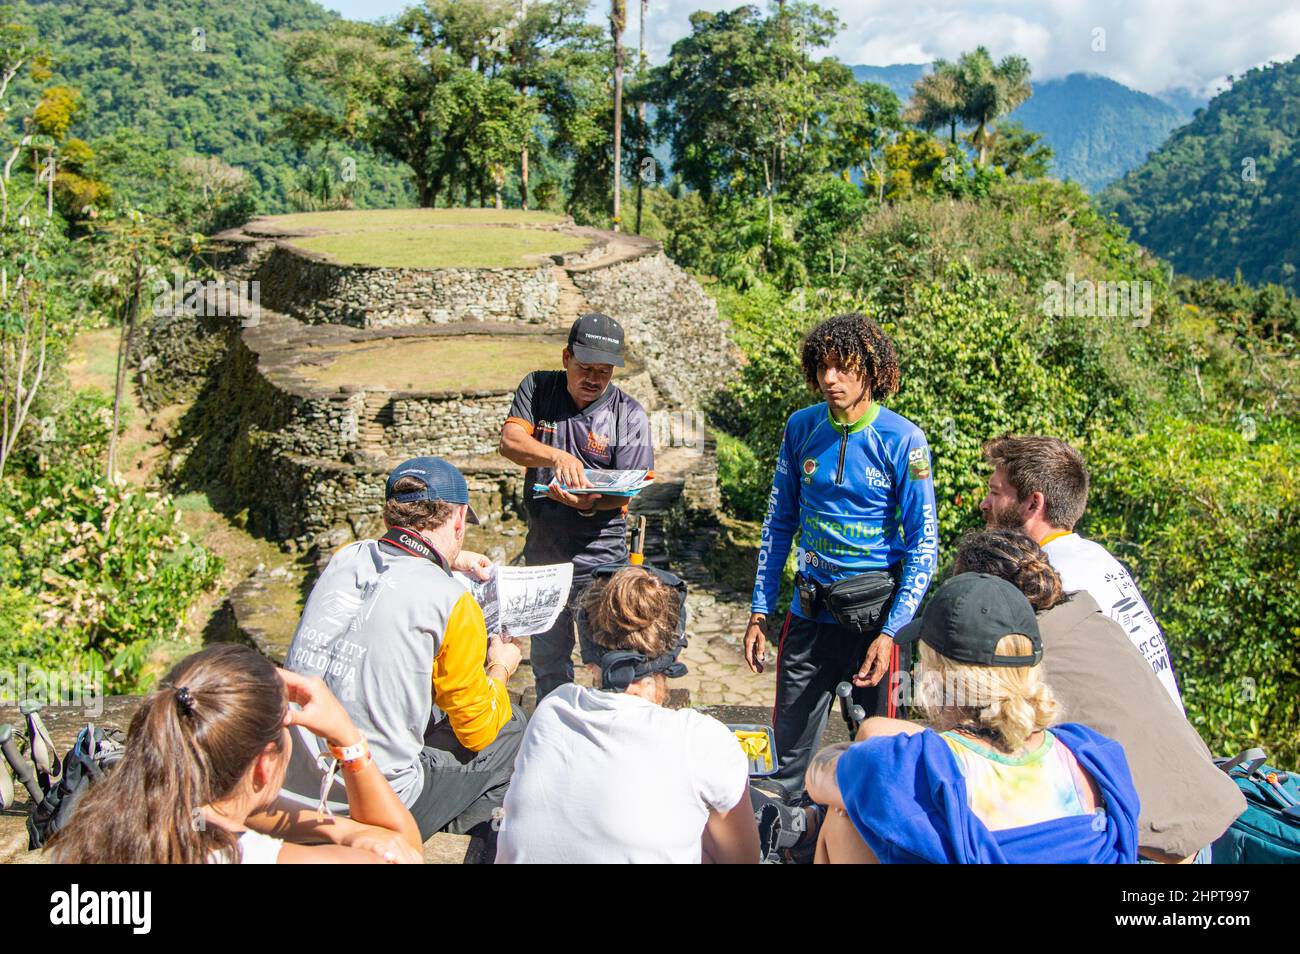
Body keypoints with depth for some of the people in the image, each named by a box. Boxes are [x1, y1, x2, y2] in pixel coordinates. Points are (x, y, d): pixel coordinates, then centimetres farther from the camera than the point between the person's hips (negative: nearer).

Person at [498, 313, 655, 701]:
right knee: (546, 660, 17)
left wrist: (590, 502, -33)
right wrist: (558, 456, -33)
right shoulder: (537, 388, 1)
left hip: (600, 558, -3)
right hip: (541, 550, 3)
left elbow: (628, 491, -11)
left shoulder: (629, 415, -6)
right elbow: (510, 441, -15)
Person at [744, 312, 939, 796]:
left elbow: (923, 544, -9)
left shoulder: (903, 439, -11)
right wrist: (760, 611, 5)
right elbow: (779, 523, 8)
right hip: (809, 612, 3)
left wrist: (890, 632, -16)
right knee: (786, 753, 11)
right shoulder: (802, 427, 0)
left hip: (876, 612, -3)